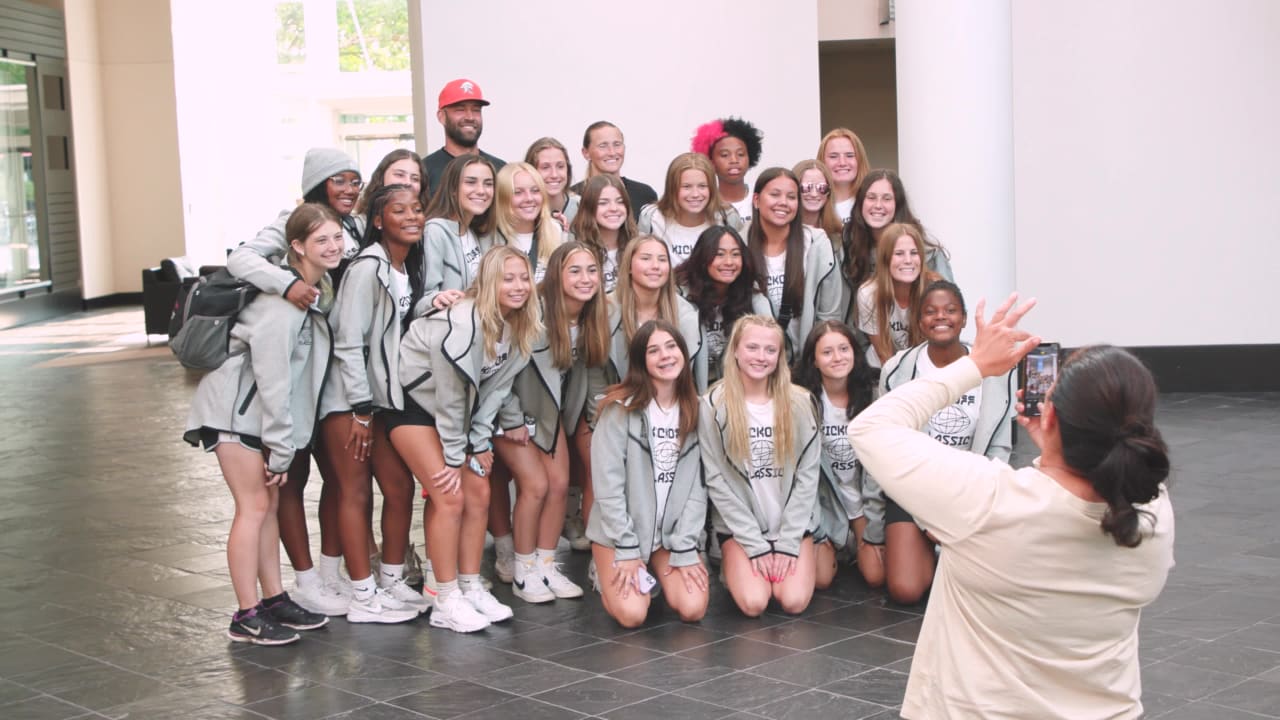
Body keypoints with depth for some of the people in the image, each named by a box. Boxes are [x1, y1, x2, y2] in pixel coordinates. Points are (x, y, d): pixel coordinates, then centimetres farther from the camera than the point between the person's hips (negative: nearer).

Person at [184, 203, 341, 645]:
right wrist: (280, 451, -20)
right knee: (253, 506, -7)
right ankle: (246, 617, -2)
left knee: (270, 503, 10)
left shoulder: (318, 290, 5)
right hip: (237, 408, -9)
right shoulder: (284, 302, -23)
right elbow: (272, 377, -23)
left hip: (262, 409, 9)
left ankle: (274, 600, 18)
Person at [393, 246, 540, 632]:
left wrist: (480, 444, -4)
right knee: (450, 496, -13)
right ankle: (446, 602, -6)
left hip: (455, 409, 8)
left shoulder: (518, 328, -5)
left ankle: (471, 588, 13)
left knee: (479, 492, 1)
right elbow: (450, 396, -22)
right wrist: (454, 458, -15)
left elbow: (494, 390, 1)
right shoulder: (462, 324, -28)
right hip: (412, 399, -8)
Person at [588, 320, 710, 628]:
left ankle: (656, 576, 16)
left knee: (693, 610, -16)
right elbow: (608, 483, -14)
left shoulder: (694, 410, 1)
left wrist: (684, 549, -10)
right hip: (619, 531, -3)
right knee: (632, 614, -21)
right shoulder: (621, 408, -12)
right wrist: (627, 550, -16)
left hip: (673, 532, 3)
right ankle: (613, 573, 14)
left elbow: (696, 486, -1)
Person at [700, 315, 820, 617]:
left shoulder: (798, 403, 0)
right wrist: (755, 545, -12)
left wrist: (788, 542, -10)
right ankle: (735, 568, 11)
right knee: (753, 603, -22)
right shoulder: (714, 406, -5)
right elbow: (716, 481, -7)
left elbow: (808, 474, -2)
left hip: (793, 524, 1)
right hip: (739, 526, -1)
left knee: (794, 601, -20)